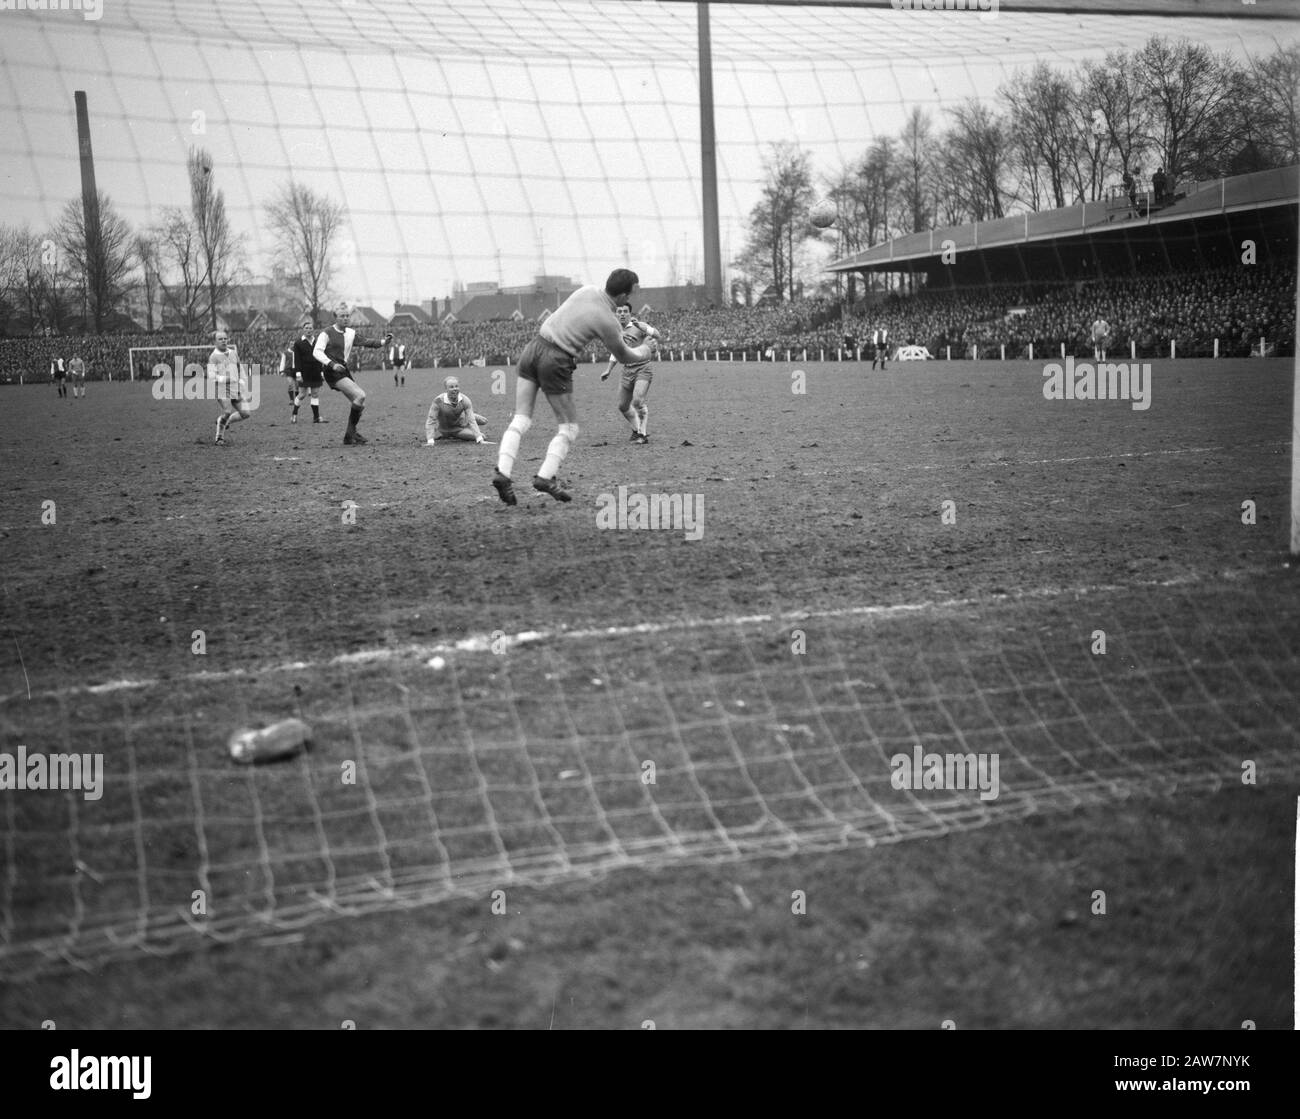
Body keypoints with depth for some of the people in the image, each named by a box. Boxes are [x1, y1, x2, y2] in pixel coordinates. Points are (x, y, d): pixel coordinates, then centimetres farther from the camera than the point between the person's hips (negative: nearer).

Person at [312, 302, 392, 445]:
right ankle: (351, 431, -15)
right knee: (360, 395, -23)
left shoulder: (351, 333, 15)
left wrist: (383, 342, -7)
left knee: (360, 404, 3)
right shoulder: (327, 333, -5)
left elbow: (366, 342, 10)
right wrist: (331, 364, -29)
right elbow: (317, 352, -14)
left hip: (344, 371, 8)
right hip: (333, 373, -8)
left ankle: (349, 438, 13)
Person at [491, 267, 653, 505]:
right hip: (556, 363, -6)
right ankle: (546, 476, -8)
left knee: (521, 420, 7)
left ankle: (502, 472, -9)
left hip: (533, 349, 6)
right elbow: (625, 357, 6)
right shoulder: (609, 322, -10)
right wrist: (644, 352, 27)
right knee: (568, 428, 8)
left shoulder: (587, 289, 6)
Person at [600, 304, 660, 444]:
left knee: (637, 401, -23)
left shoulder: (638, 326, -5)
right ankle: (636, 430, 31)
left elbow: (658, 336, -16)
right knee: (623, 406, 9)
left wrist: (640, 326, -29)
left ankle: (642, 434, -13)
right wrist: (608, 370, 20)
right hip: (627, 371, 7)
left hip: (642, 369, -7)